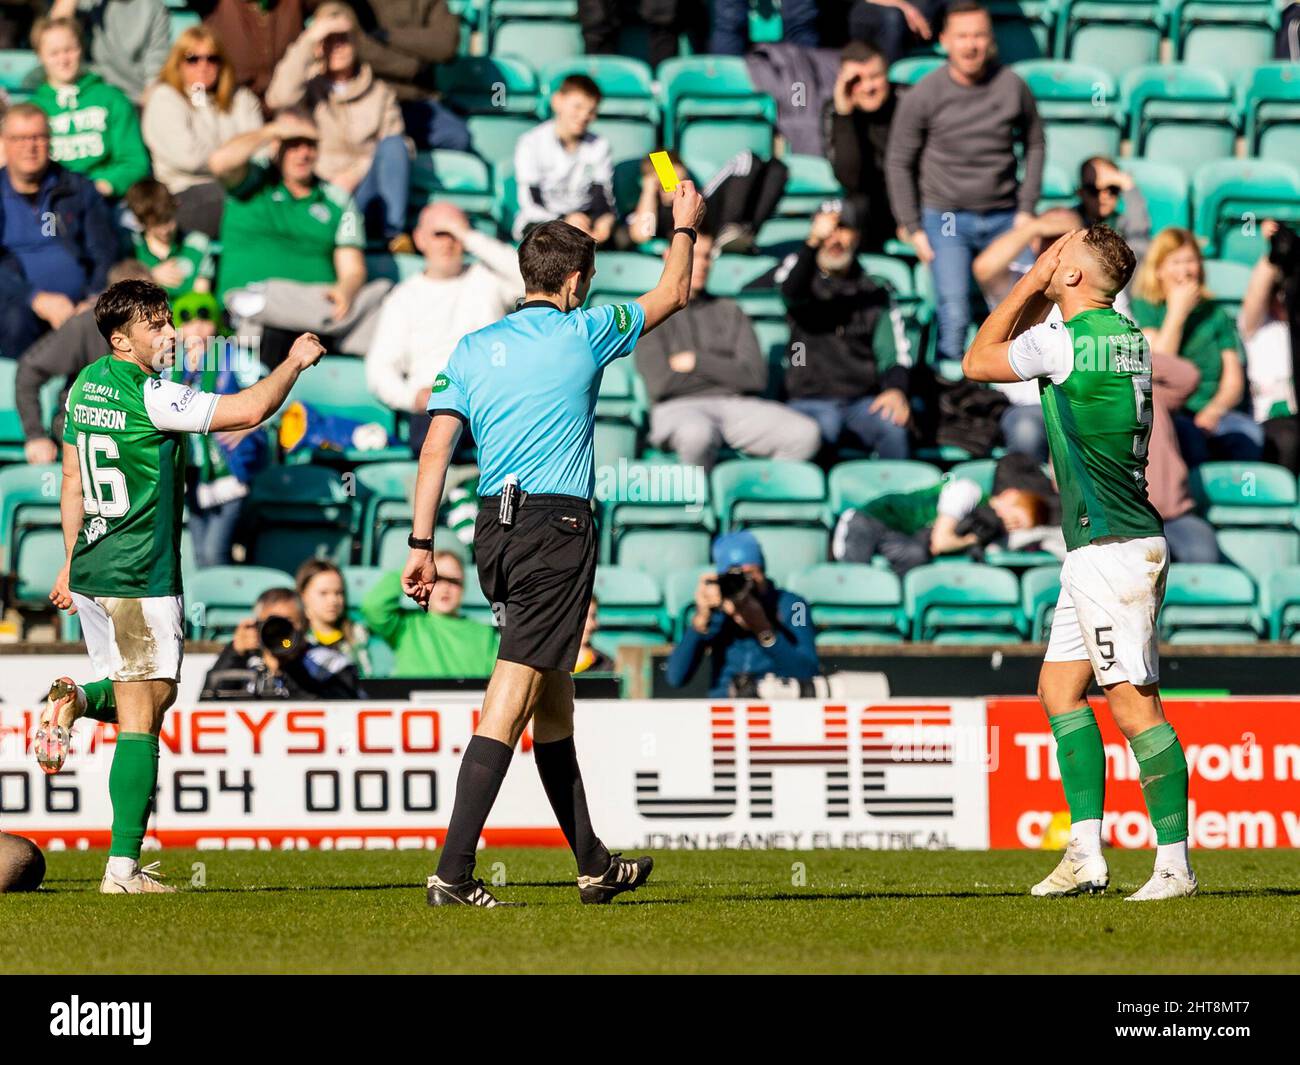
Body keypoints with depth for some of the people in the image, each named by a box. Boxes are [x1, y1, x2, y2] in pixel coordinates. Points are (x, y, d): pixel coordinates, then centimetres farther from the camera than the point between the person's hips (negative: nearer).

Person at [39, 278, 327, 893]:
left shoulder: (86, 386, 10)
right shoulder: (150, 397, -16)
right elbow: (248, 410, -18)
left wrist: (72, 564, 26)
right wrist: (295, 362, -2)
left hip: (91, 567, 8)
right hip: (142, 578, -8)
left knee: (141, 696, 24)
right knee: (141, 718, -4)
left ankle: (75, 702, -4)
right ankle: (123, 868, -8)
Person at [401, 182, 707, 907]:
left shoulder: (474, 350, 11)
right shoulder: (583, 335, -2)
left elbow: (436, 449, 5)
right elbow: (673, 295, 14)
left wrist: (422, 545, 5)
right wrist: (685, 227, 30)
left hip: (496, 528, 7)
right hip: (557, 526, -7)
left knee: (554, 697, 16)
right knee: (513, 695, -11)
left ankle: (594, 865, 24)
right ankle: (454, 872, -20)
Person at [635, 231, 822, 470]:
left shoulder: (729, 311, 23)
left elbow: (756, 377, 8)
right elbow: (660, 383, -3)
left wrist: (697, 362, 1)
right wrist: (726, 372, 7)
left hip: (737, 405, 4)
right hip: (680, 407, -3)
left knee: (806, 433, -27)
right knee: (697, 434, -44)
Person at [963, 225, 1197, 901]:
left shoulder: (1064, 341, -14)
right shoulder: (1126, 336, 13)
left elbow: (976, 362, 3)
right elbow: (1020, 344, 31)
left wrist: (1031, 282, 6)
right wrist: (1038, 292, 17)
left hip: (1109, 547, -10)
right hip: (1100, 547, 10)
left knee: (1132, 703, -10)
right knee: (1058, 688, 12)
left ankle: (1175, 864, -11)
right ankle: (1086, 855, 11)